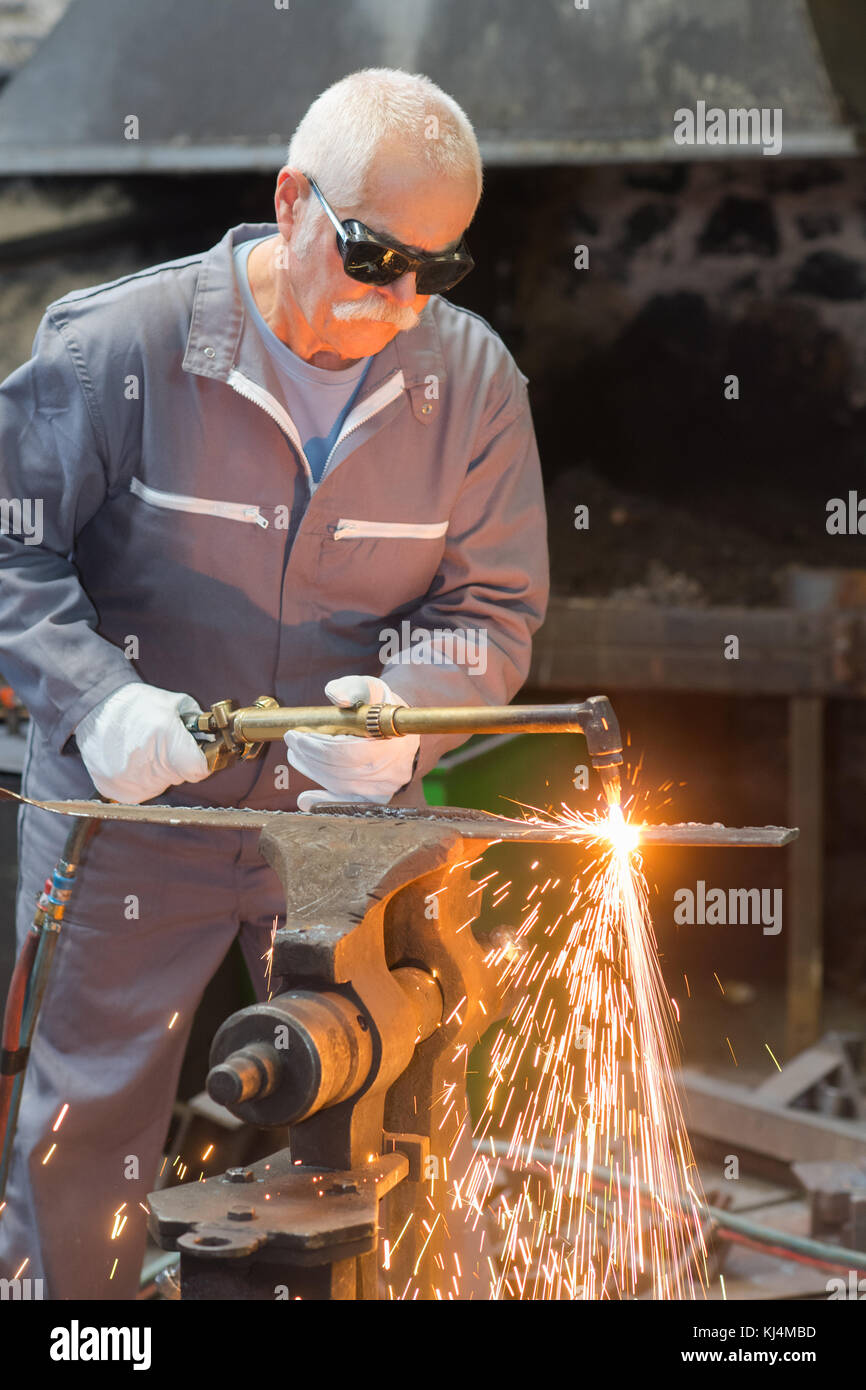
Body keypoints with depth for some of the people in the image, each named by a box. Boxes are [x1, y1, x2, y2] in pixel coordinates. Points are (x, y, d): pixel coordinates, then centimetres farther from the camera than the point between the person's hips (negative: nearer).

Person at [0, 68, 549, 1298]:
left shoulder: (473, 380, -4)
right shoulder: (121, 343, -13)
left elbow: (495, 606, 1)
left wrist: (405, 706, -21)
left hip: (354, 822, 3)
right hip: (131, 815, -2)